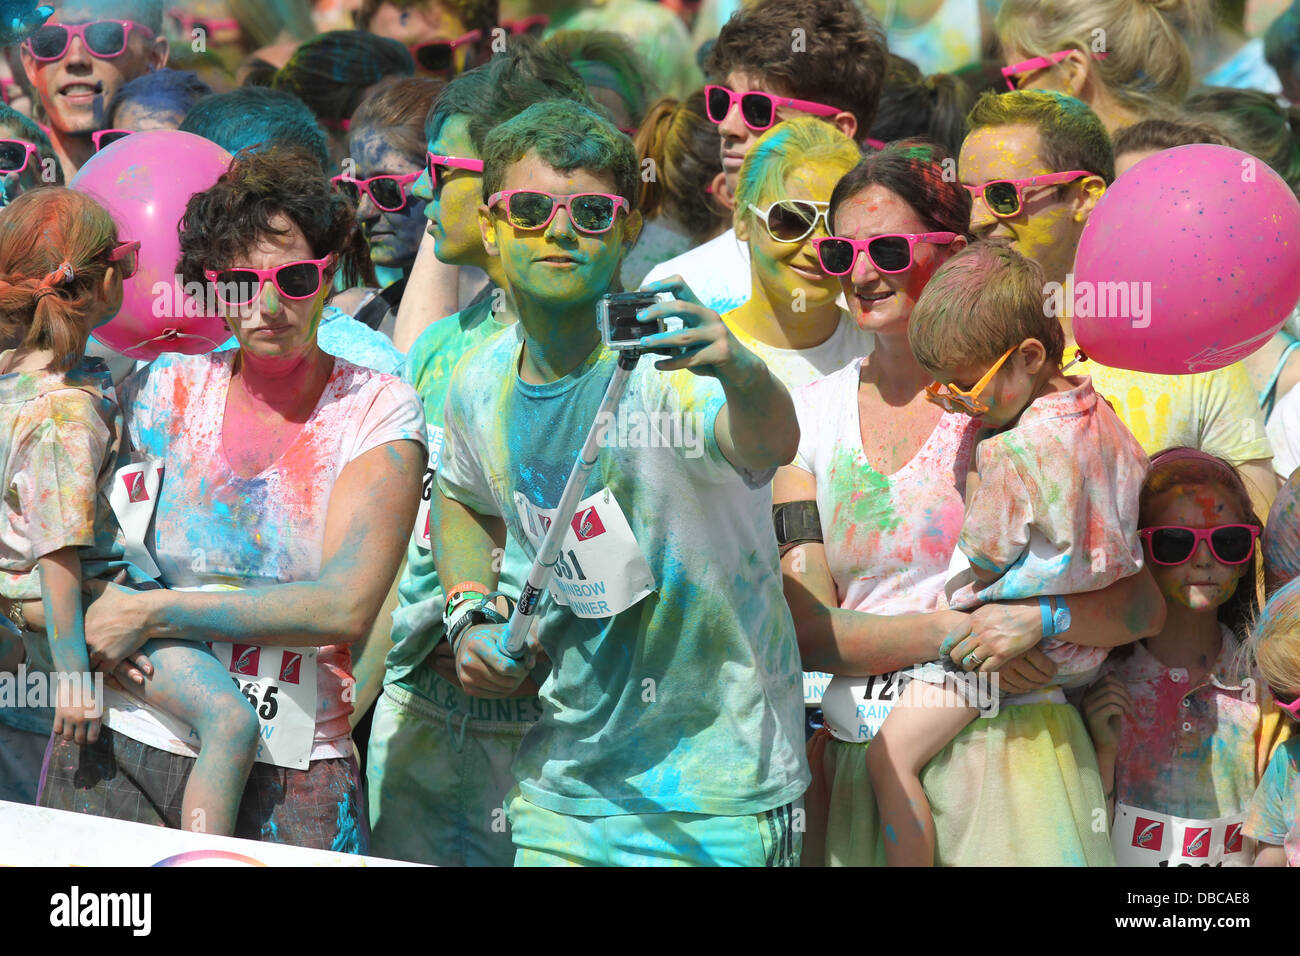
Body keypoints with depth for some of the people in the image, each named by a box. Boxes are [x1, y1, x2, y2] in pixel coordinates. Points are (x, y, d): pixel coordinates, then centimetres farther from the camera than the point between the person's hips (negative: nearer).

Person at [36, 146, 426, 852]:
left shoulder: (377, 410, -2)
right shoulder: (168, 389, 4)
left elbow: (345, 607, -13)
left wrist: (149, 613, -14)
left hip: (289, 774, -2)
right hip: (121, 749, 2)